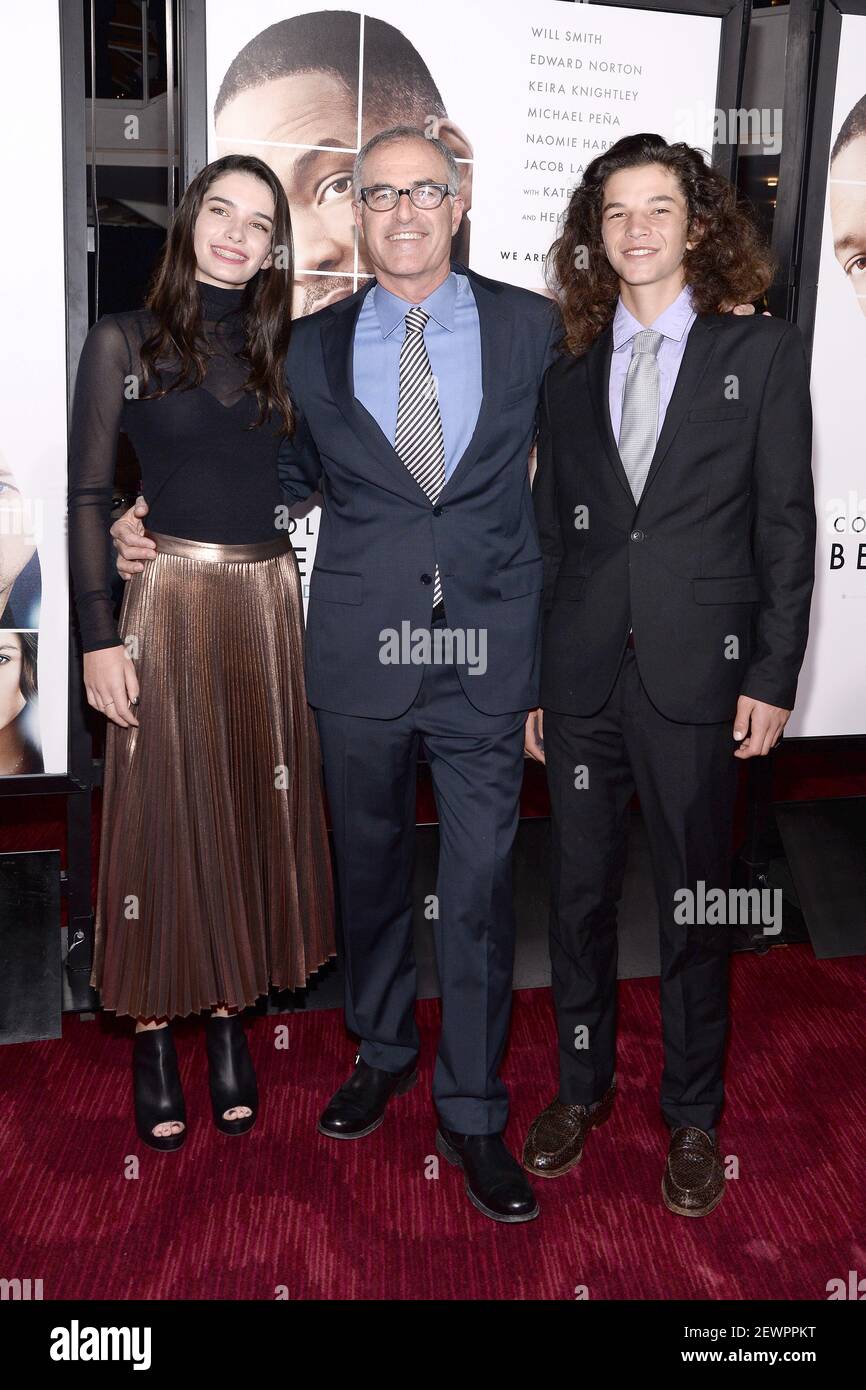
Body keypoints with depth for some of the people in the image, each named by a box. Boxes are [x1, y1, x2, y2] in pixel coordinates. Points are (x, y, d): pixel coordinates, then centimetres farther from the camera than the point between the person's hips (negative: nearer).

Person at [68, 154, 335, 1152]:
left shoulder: (280, 349, 12)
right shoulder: (126, 340, 1)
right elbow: (87, 496, -4)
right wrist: (100, 637, -9)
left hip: (269, 602, 4)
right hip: (170, 603, -3)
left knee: (255, 813, 8)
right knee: (163, 817, 3)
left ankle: (230, 1021, 25)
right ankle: (153, 1040, 19)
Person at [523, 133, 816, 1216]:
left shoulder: (761, 353, 3)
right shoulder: (568, 371, 11)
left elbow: (786, 525, 0)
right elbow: (548, 535, 11)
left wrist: (772, 676, -6)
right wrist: (530, 679, 8)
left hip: (696, 676, -3)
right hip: (581, 676, 3)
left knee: (693, 904, 8)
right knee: (579, 893, 12)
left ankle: (692, 1116, 27)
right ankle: (580, 1087, 32)